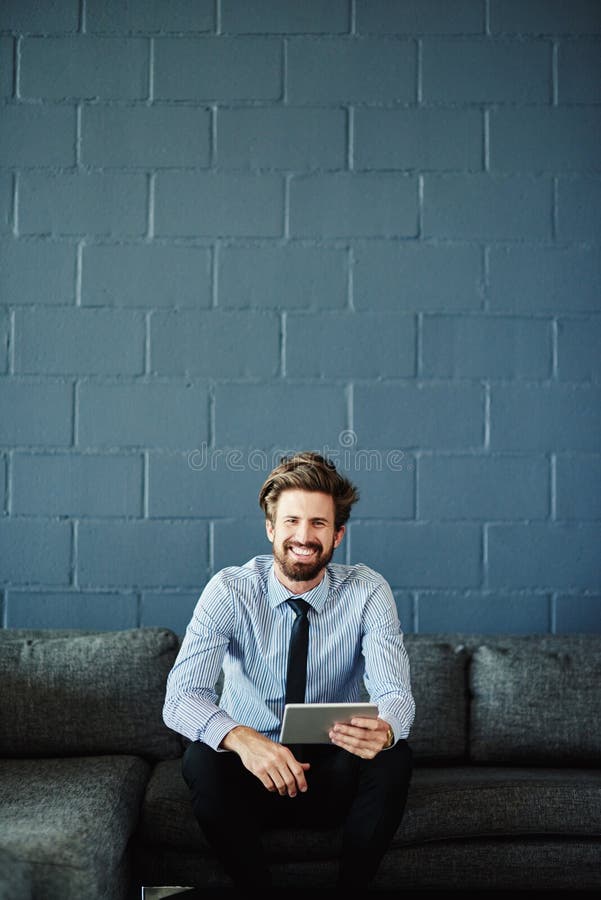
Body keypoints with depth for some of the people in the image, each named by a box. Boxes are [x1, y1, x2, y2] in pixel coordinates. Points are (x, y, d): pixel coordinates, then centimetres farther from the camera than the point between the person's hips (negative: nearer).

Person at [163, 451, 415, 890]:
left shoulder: (368, 592, -9)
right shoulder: (231, 590, -11)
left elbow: (395, 693, -17)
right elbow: (181, 696, -20)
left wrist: (383, 730, -44)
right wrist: (241, 737, -42)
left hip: (334, 774, 1)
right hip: (251, 770, 0)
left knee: (394, 757, -30)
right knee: (200, 760, -32)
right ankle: (258, 890, -13)